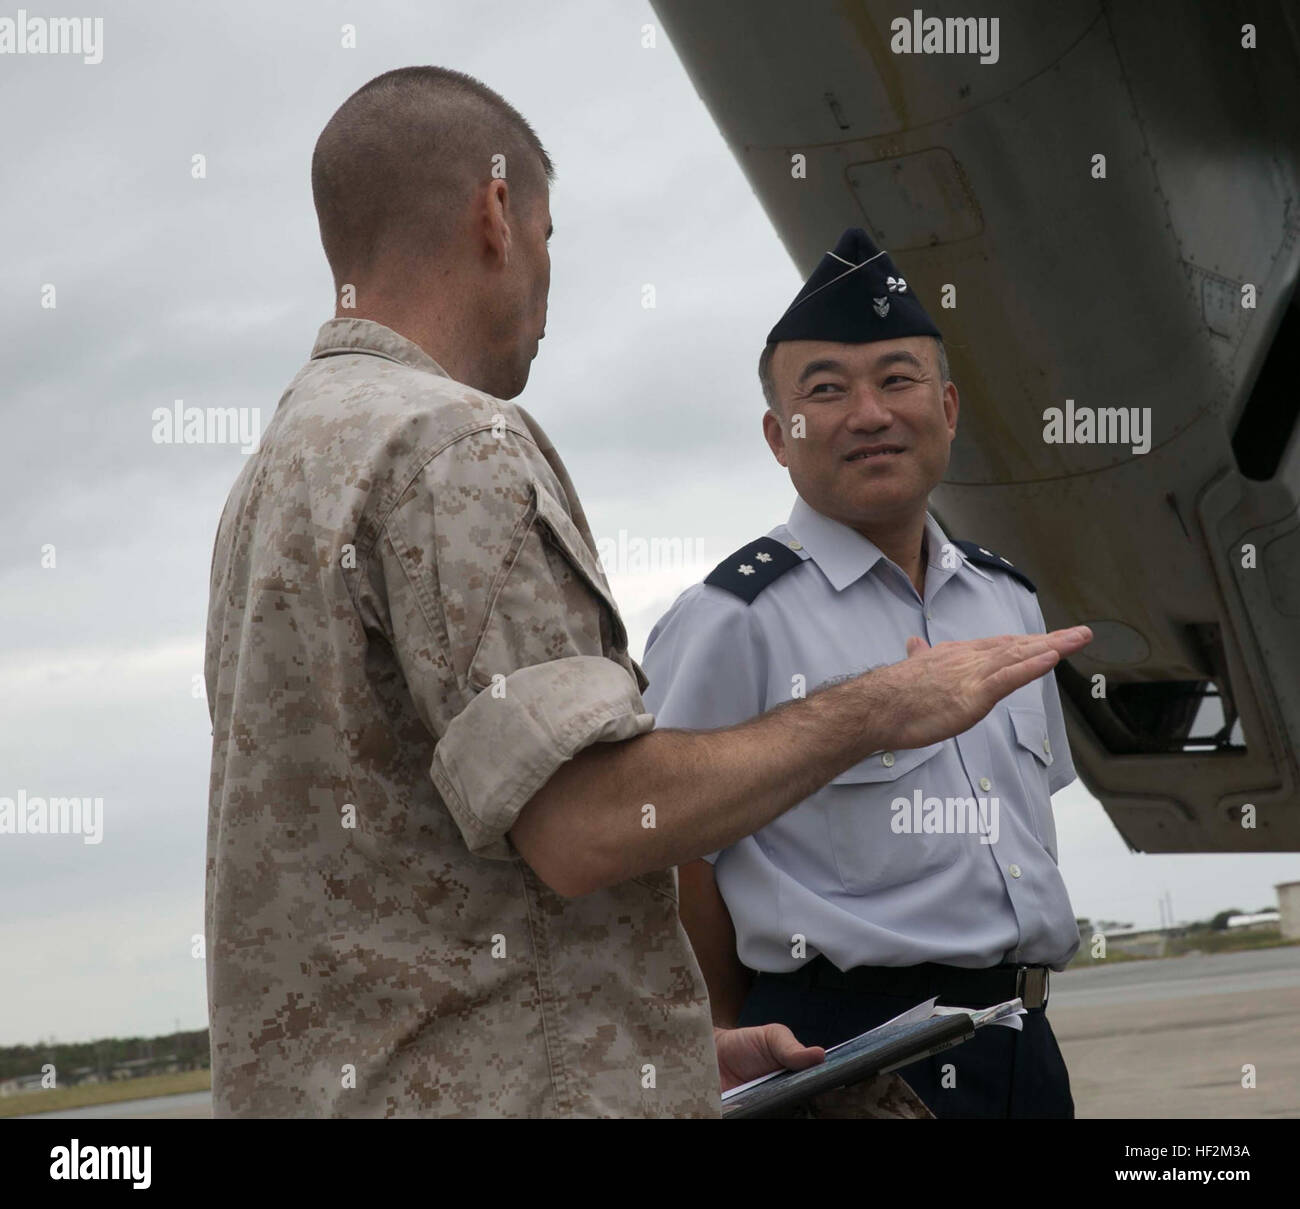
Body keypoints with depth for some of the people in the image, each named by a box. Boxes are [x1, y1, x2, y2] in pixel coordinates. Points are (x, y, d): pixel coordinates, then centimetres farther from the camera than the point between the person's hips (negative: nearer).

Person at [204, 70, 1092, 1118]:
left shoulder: (280, 473, 19)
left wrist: (677, 1042, 19)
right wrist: (875, 712, -8)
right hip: (499, 1092, -10)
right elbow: (586, 827, -20)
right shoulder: (448, 444, -12)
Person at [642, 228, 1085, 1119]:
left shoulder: (1010, 601, 11)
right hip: (843, 1049, -6)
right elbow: (672, 853, -9)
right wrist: (751, 1051, 0)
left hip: (1027, 1046, 6)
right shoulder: (729, 621, -11)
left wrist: (1018, 1000, 13)